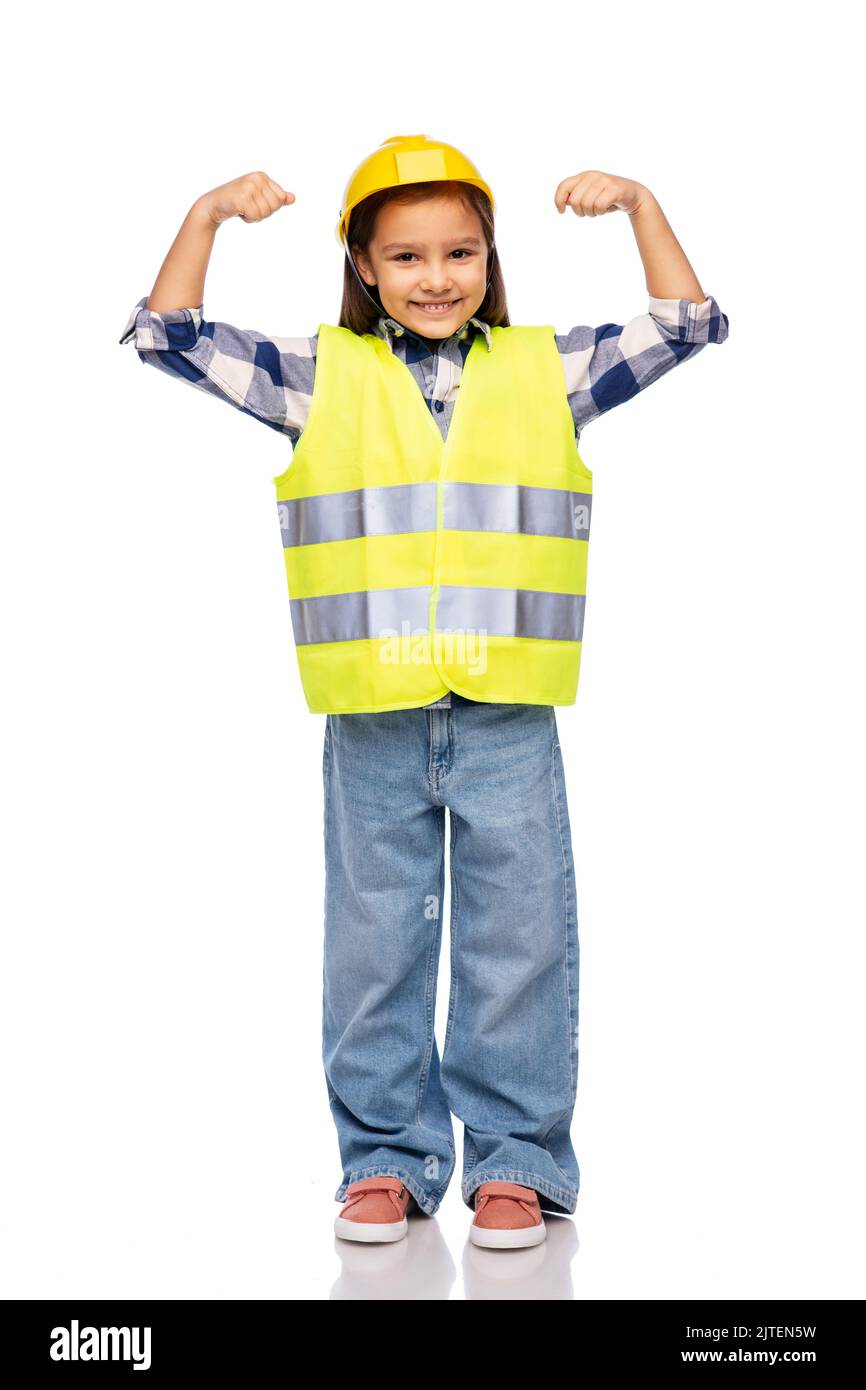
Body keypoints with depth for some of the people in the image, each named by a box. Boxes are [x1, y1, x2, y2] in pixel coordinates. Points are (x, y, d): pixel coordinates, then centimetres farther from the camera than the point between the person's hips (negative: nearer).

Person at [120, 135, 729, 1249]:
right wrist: (207, 215, 0)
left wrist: (639, 205, 3)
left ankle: (516, 1161, 18)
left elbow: (689, 326, 12)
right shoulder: (320, 378, 7)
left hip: (509, 720, 0)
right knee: (375, 947, 9)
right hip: (373, 725, 1)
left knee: (518, 943, 5)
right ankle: (386, 1159, 23)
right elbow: (169, 337, 8)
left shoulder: (547, 371, 8)